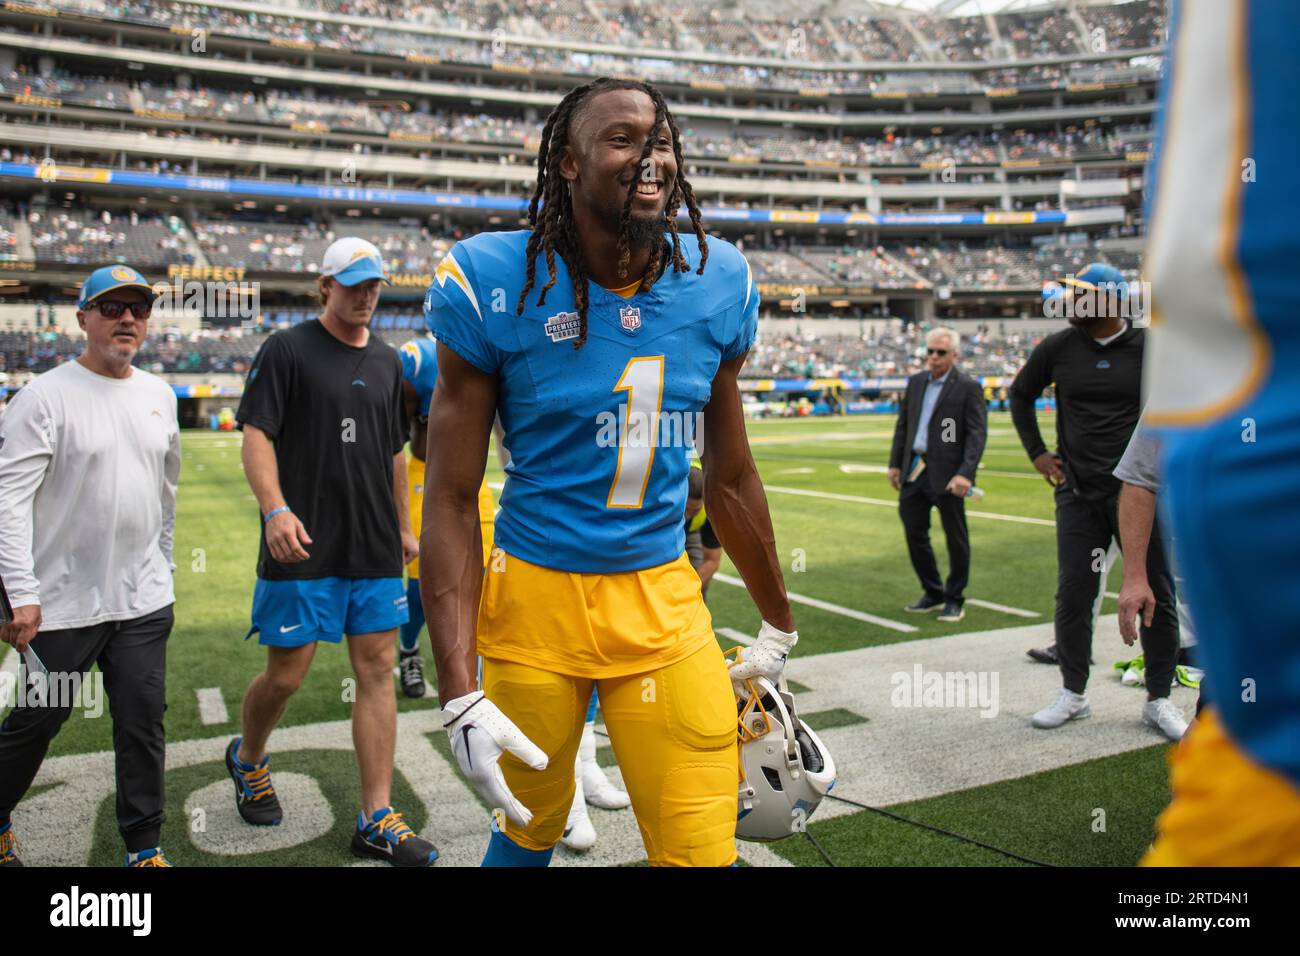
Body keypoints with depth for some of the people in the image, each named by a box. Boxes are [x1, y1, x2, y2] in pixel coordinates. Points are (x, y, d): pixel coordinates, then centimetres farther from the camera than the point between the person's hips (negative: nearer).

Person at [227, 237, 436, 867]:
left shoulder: (387, 362, 15)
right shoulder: (288, 350, -1)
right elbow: (256, 435, -9)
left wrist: (403, 527, 20)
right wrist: (275, 509, -24)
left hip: (376, 552, 5)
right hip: (304, 549, -5)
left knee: (377, 671, 3)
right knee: (285, 676, 3)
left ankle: (376, 819, 10)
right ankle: (248, 760, 37)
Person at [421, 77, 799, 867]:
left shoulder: (717, 285, -1)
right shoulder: (498, 285, -12)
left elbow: (730, 477, 9)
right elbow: (451, 499, -9)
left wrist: (779, 626, 16)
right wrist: (461, 697, -14)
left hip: (665, 602, 2)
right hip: (535, 595, -2)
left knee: (706, 850, 4)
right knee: (529, 832, 19)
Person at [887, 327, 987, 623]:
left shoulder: (968, 387, -7)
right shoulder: (916, 382, 11)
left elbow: (977, 434, -12)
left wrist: (965, 474, -21)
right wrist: (895, 463, 10)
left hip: (947, 474, -6)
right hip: (914, 471, 6)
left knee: (955, 537, 5)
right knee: (914, 533, 10)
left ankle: (955, 599, 18)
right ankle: (933, 593, 26)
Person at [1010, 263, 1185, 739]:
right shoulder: (1057, 348, 1)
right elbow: (1020, 395, 16)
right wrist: (1036, 452, 10)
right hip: (1078, 492, 1)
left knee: (1157, 596, 5)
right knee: (1073, 595, 2)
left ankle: (1158, 700, 21)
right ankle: (1073, 694, 18)